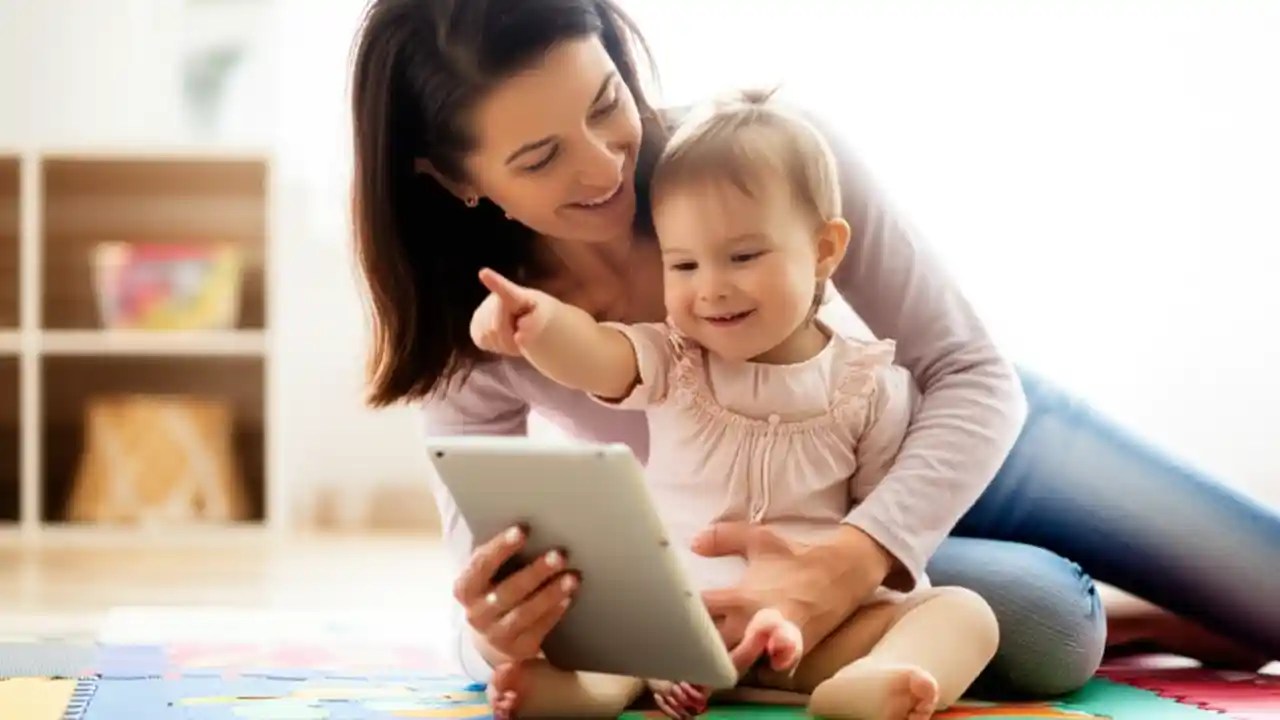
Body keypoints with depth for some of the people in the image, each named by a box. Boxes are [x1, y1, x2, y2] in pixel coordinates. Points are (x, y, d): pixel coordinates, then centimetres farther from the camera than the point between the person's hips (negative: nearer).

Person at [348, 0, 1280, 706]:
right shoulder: (468, 333, -24)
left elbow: (973, 379, -27)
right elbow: (489, 591, -20)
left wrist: (847, 565, -45)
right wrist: (502, 635, -47)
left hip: (962, 427, 0)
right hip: (781, 547, 0)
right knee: (1047, 630, -29)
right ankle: (1162, 625, 6)